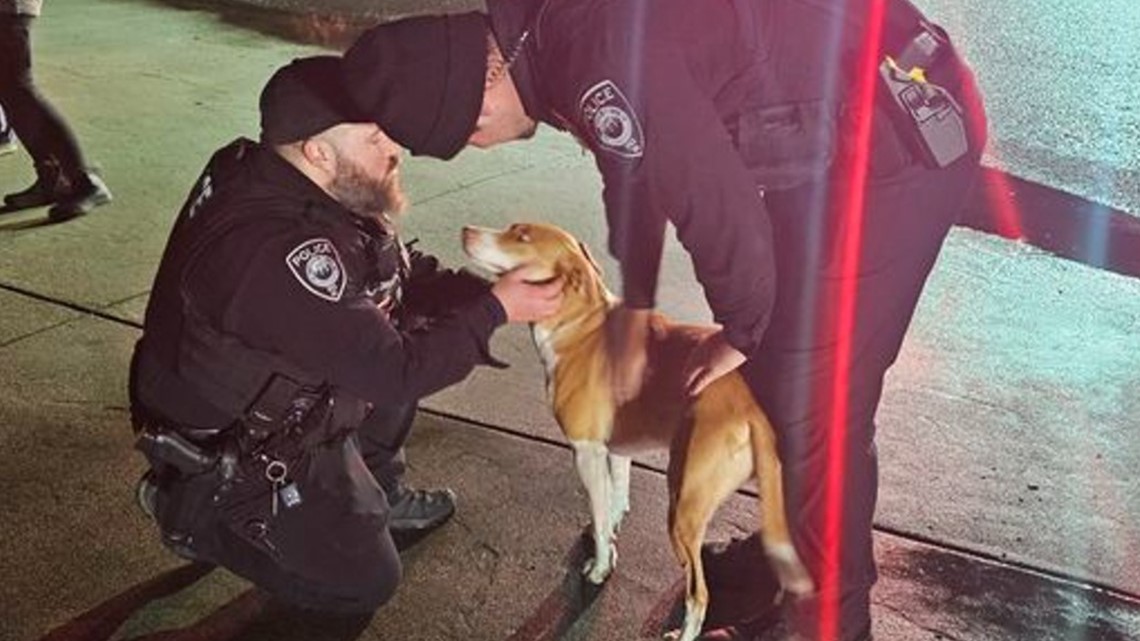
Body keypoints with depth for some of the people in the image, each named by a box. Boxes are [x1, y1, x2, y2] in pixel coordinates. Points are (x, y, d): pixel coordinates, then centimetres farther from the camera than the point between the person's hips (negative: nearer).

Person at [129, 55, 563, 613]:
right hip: (230, 450, -8)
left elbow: (399, 273, 3)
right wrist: (494, 311, -21)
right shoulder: (277, 252, -37)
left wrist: (484, 289, -10)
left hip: (274, 395, 9)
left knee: (406, 329, 3)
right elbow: (393, 370, -30)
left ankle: (375, 489, 18)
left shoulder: (270, 179, -9)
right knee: (366, 582, 4)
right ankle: (192, 508, 10)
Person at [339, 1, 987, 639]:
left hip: (897, 142, -10)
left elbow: (719, 208, -23)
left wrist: (739, 333, -4)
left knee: (813, 405, -2)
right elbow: (636, 169, 16)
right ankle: (792, 547, 41)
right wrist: (635, 308, 22)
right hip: (832, 129, 10)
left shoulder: (604, 66, -30)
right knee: (778, 373, 20)